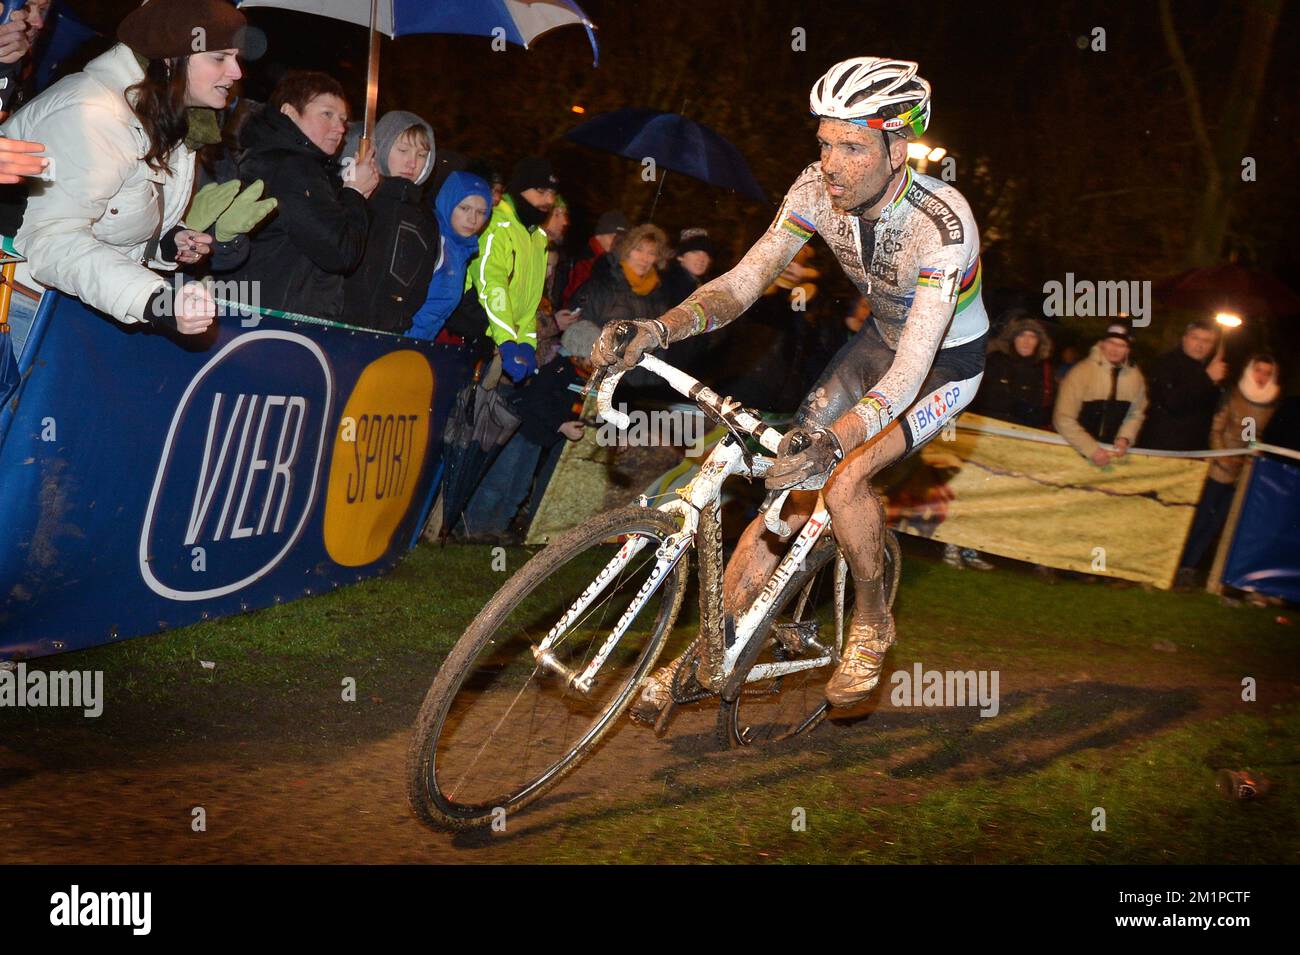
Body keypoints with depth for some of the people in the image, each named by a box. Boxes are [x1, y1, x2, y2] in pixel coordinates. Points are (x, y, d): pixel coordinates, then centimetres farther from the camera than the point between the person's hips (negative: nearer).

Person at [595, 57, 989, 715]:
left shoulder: (942, 222, -36)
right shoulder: (818, 189, -20)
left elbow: (911, 367, -42)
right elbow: (744, 281, -21)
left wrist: (837, 440, -59)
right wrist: (655, 329, -40)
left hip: (945, 364, -5)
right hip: (881, 341, 5)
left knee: (841, 479, -25)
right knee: (788, 483, -3)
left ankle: (872, 623, 2)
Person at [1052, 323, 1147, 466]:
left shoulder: (1135, 376, -3)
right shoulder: (1081, 372, -16)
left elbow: (1136, 413, 10)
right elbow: (1063, 419, -19)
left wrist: (1125, 438, -9)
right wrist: (1091, 449, -24)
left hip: (1113, 452, 3)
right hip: (1076, 451, -3)